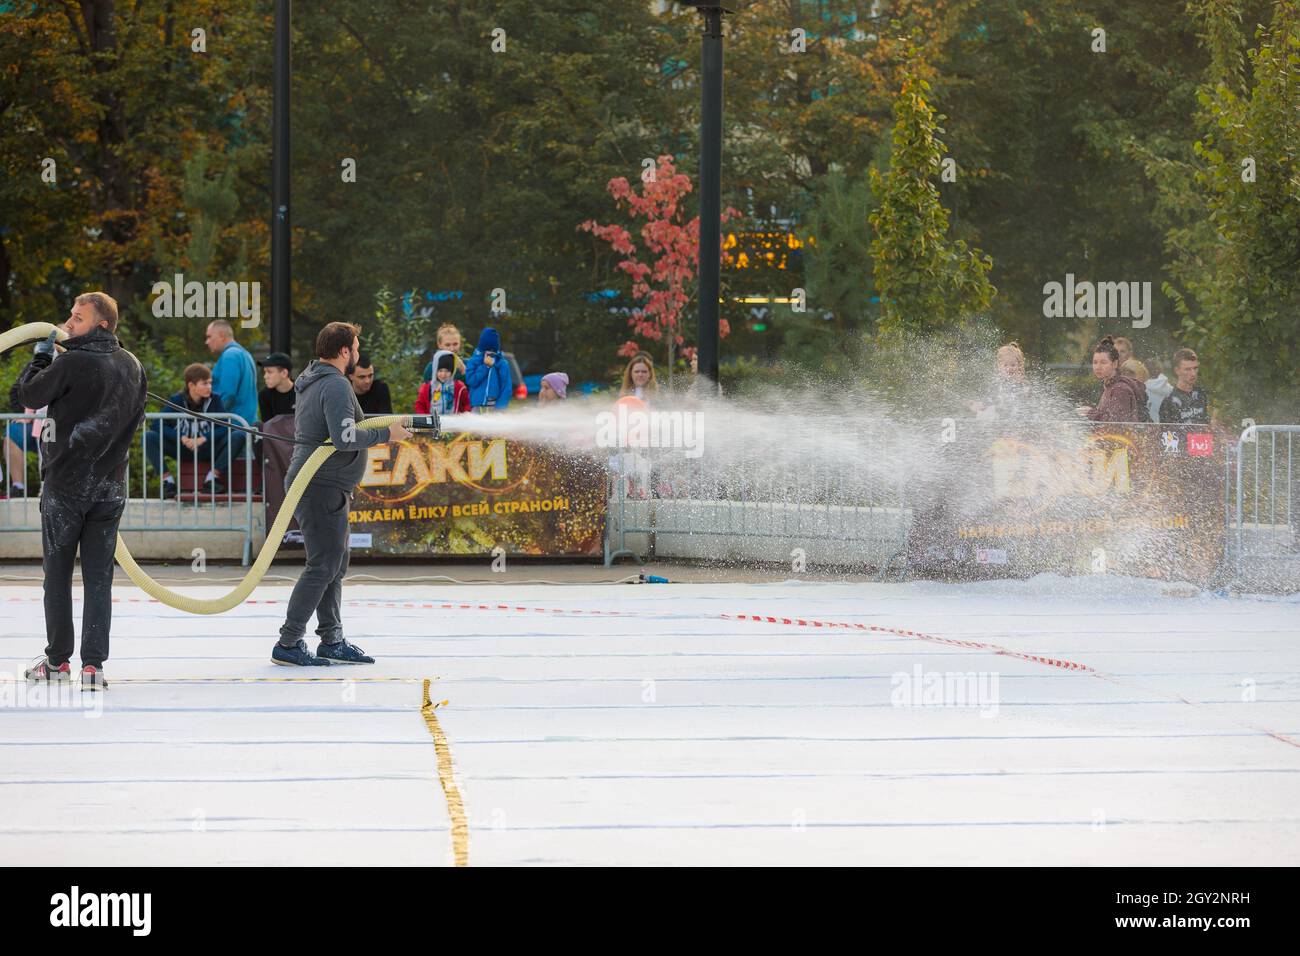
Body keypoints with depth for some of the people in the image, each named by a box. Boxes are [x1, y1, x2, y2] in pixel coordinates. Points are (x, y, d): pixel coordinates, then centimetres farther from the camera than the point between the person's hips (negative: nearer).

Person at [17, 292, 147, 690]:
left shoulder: (73, 363, -17)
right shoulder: (132, 366, 3)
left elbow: (29, 394, -8)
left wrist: (41, 354, 6)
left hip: (66, 482, -5)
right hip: (110, 486, 5)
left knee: (57, 573, 8)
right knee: (99, 577, 4)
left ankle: (57, 660, 16)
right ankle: (93, 664, -2)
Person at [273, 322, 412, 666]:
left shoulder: (309, 380, 15)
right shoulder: (336, 386, -17)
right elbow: (345, 439, -26)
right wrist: (385, 434, -12)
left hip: (308, 480, 11)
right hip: (323, 487, -11)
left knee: (335, 564, 15)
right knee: (323, 566, -8)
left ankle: (331, 640, 19)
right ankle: (288, 644, -7)